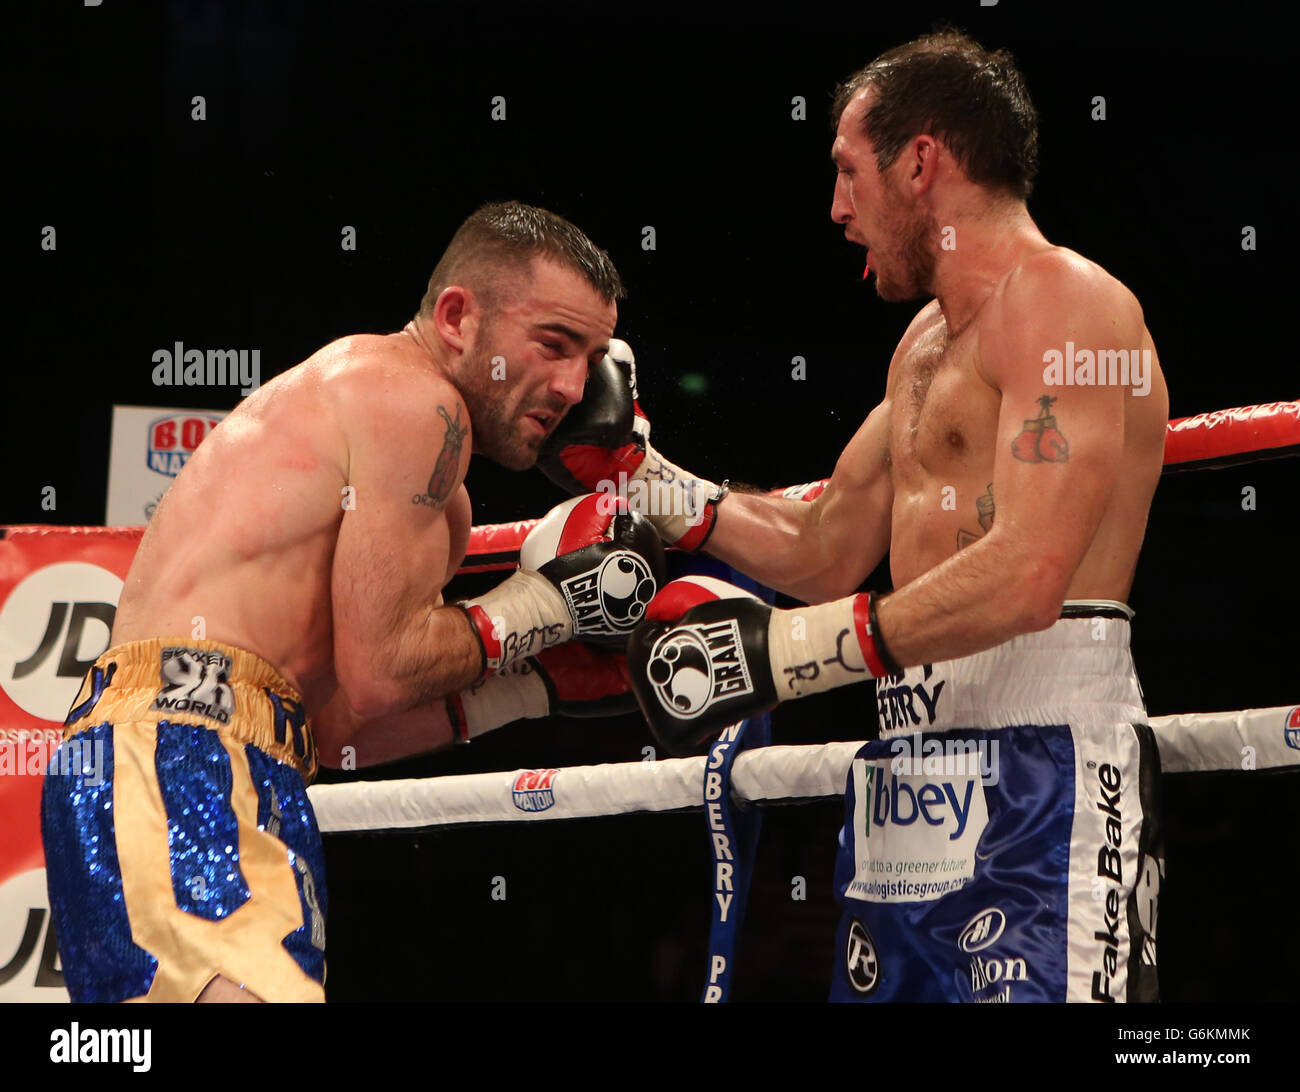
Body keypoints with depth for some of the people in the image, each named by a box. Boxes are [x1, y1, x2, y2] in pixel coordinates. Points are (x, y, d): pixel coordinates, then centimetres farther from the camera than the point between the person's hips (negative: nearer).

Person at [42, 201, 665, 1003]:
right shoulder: (417, 400, -3)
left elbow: (329, 724, 23)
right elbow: (374, 675, -10)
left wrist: (541, 684, 23)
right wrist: (544, 603, 2)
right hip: (183, 755, -11)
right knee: (258, 988, -30)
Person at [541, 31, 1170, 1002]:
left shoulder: (1062, 303, -9)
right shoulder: (925, 342, 23)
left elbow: (1025, 578, -21)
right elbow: (823, 553, 28)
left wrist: (787, 649, -20)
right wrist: (631, 469, 25)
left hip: (1041, 775, -9)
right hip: (912, 774, 9)